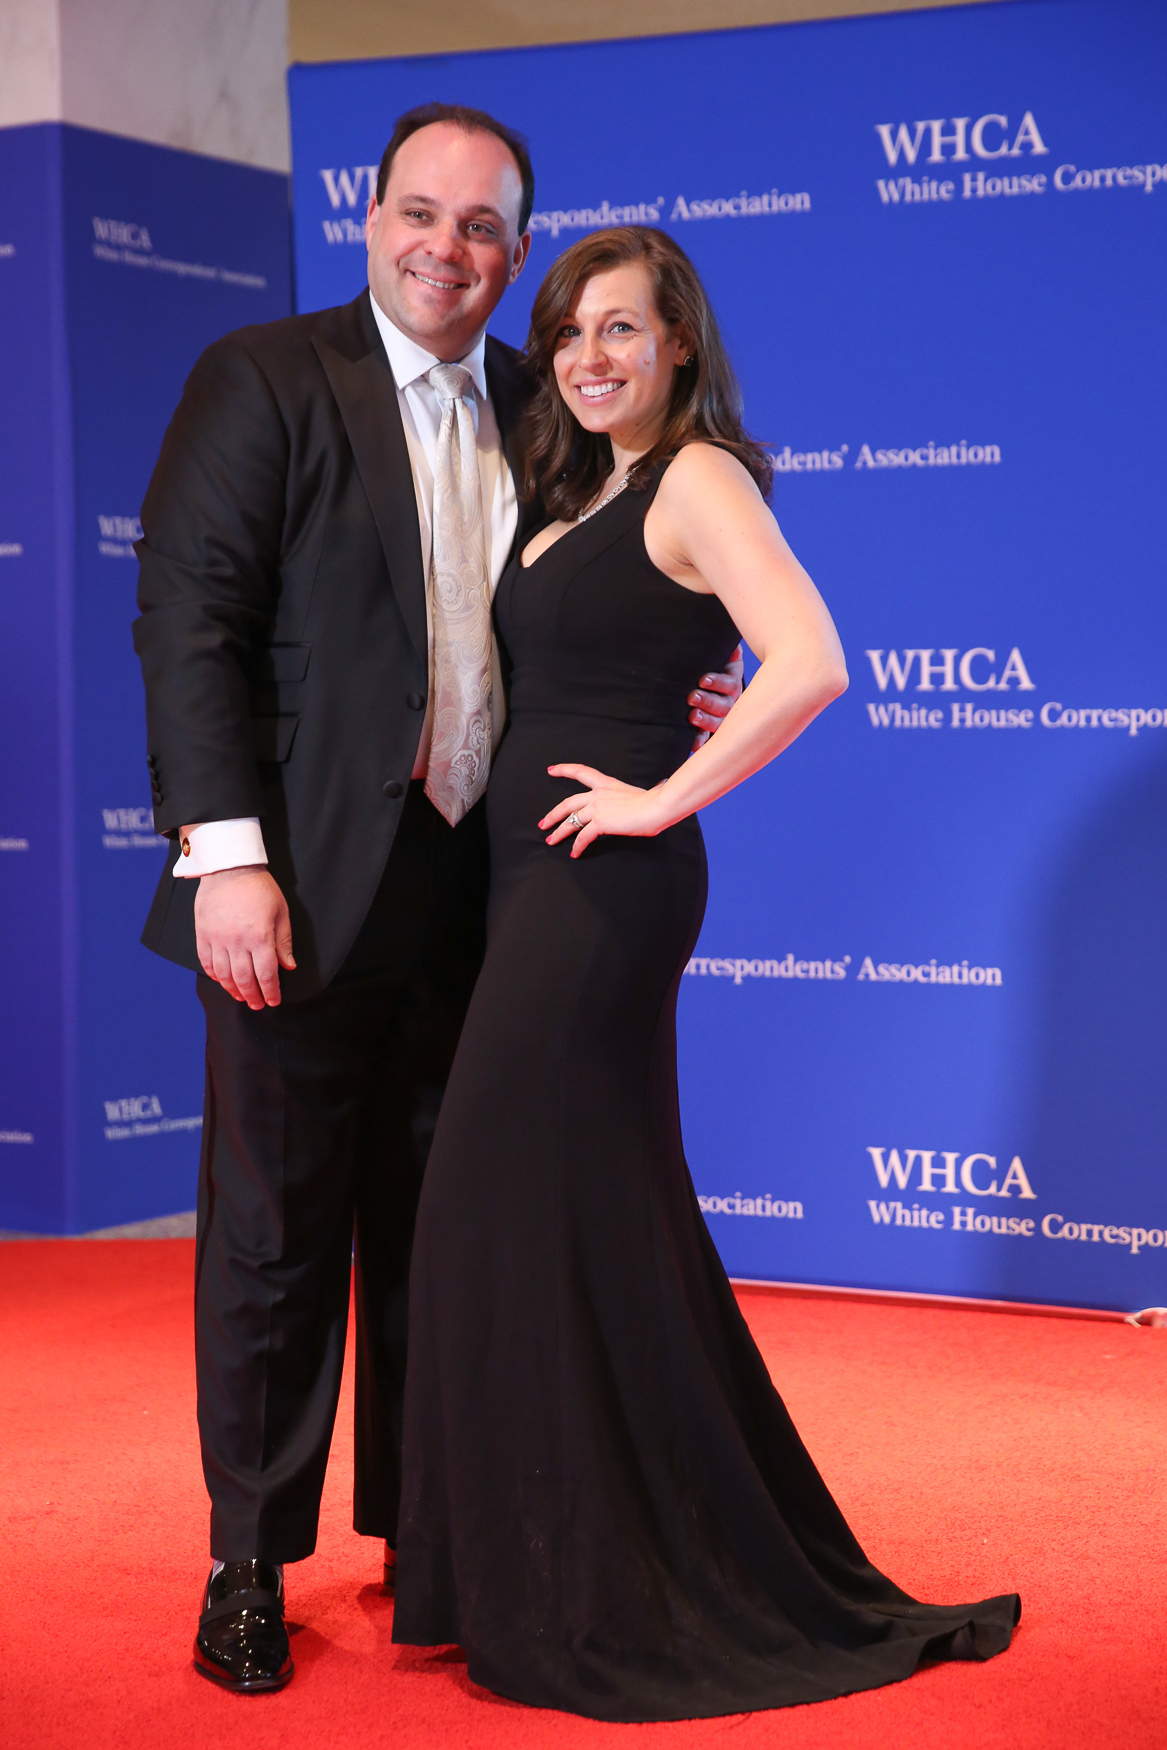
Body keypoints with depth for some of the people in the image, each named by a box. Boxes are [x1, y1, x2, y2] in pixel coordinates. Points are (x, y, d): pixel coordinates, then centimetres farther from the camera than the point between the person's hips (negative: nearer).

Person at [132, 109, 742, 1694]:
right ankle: (249, 1564, 17)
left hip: (471, 891, 5)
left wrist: (665, 708, 0)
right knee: (273, 1235, 3)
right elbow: (187, 620, -10)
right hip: (304, 893, -5)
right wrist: (225, 853, -18)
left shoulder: (539, 415, 13)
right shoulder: (262, 381, -4)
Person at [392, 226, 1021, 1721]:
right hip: (537, 876, 9)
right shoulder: (579, 498, 17)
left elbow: (810, 663, -24)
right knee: (553, 1217, 12)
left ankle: (595, 1599, 8)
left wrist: (666, 798, -18)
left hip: (603, 880, -9)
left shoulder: (697, 476, -10)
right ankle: (585, 1580, 24)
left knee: (544, 1216, -4)